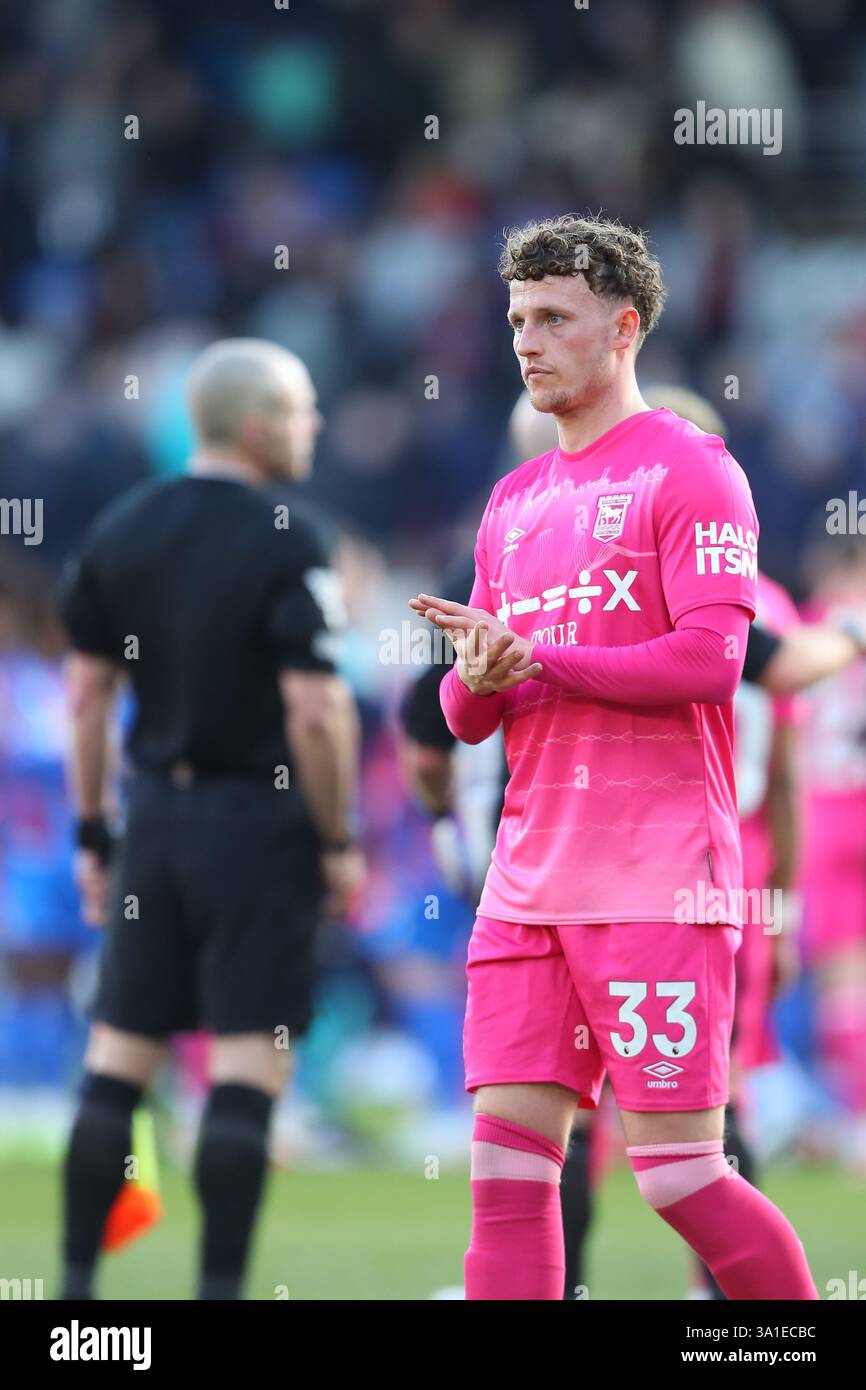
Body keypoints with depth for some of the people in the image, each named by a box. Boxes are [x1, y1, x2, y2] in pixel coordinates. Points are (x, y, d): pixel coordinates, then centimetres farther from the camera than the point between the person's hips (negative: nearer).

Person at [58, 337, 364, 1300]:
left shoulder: (118, 531, 6)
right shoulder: (285, 540, -13)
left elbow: (86, 692, 9)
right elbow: (314, 708, -17)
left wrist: (91, 834, 15)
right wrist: (339, 841, -7)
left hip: (154, 816, 6)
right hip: (258, 823, -6)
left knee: (118, 1057, 10)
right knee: (250, 1067, -2)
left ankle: (76, 1279, 11)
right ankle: (220, 1283, -5)